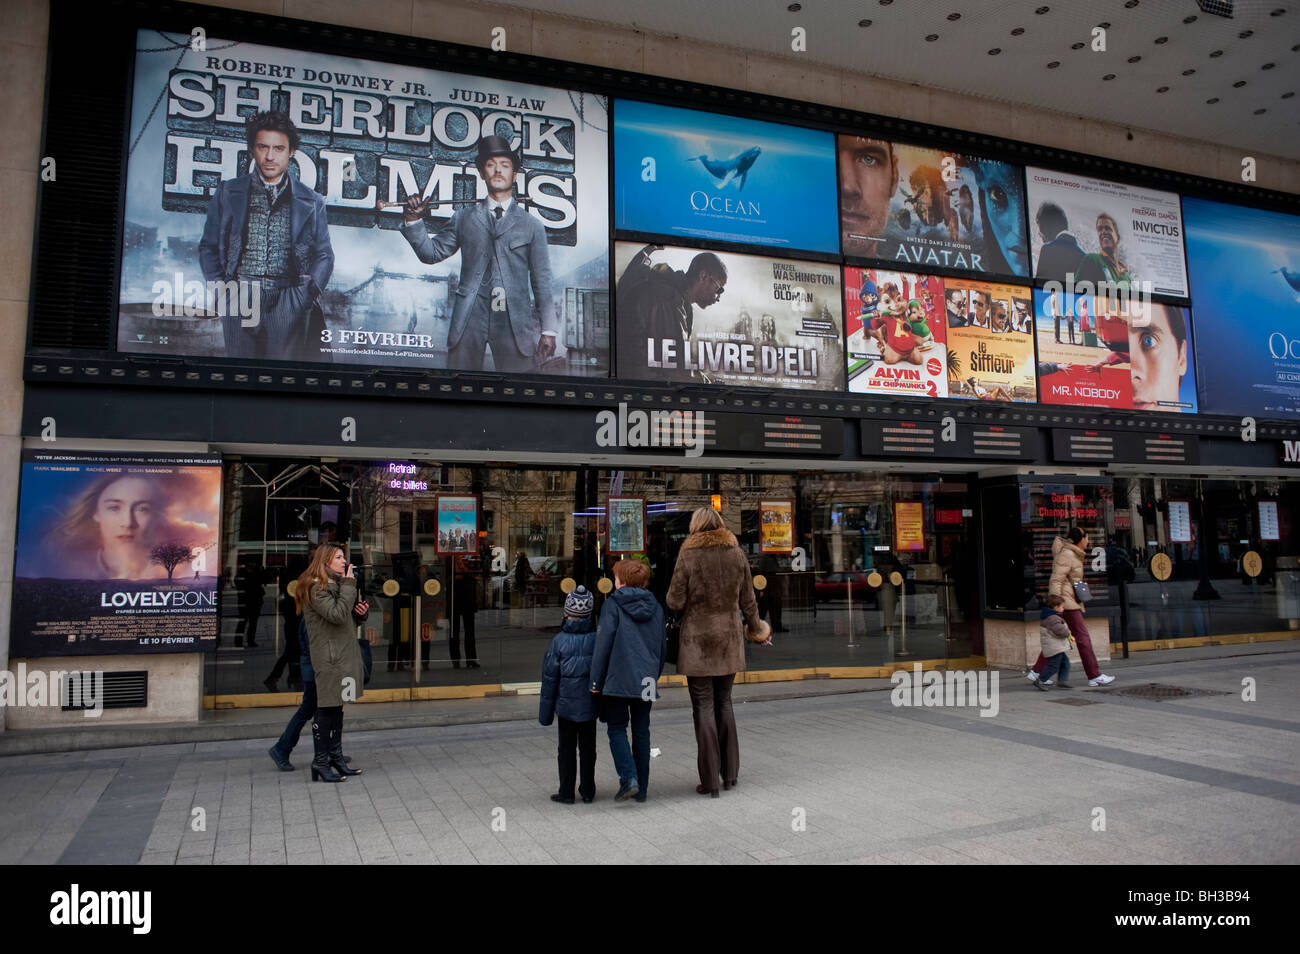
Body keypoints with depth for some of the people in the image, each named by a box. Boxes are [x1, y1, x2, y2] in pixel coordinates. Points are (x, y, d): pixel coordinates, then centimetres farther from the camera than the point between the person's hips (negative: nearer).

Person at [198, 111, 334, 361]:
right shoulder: (227, 193, 13)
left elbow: (324, 254, 13)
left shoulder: (311, 202, 13)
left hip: (289, 301, 0)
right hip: (239, 298, 1)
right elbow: (209, 246, 15)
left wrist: (311, 289, -3)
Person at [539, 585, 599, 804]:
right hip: (590, 704, 2)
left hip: (566, 704, -2)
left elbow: (550, 677, -6)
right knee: (588, 747, 13)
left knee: (567, 749, 9)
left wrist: (546, 710, 2)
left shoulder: (559, 641, -10)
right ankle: (588, 792, 20)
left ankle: (566, 792, 14)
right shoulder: (598, 638, -4)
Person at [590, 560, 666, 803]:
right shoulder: (656, 607, 9)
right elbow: (663, 647, 13)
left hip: (618, 680, -4)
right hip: (646, 682, 5)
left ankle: (629, 778, -10)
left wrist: (596, 680, -4)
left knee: (617, 729, 7)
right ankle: (641, 788, 17)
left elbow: (603, 644, -9)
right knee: (641, 731, 13)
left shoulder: (612, 605, -6)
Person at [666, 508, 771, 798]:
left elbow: (675, 603, -11)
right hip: (729, 640, 4)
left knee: (704, 707, 2)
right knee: (724, 703, 16)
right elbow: (748, 601, 8)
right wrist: (755, 628, 24)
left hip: (697, 641, -4)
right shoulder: (736, 554, 2)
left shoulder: (688, 556, -10)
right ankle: (730, 774, 23)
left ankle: (710, 780, 5)